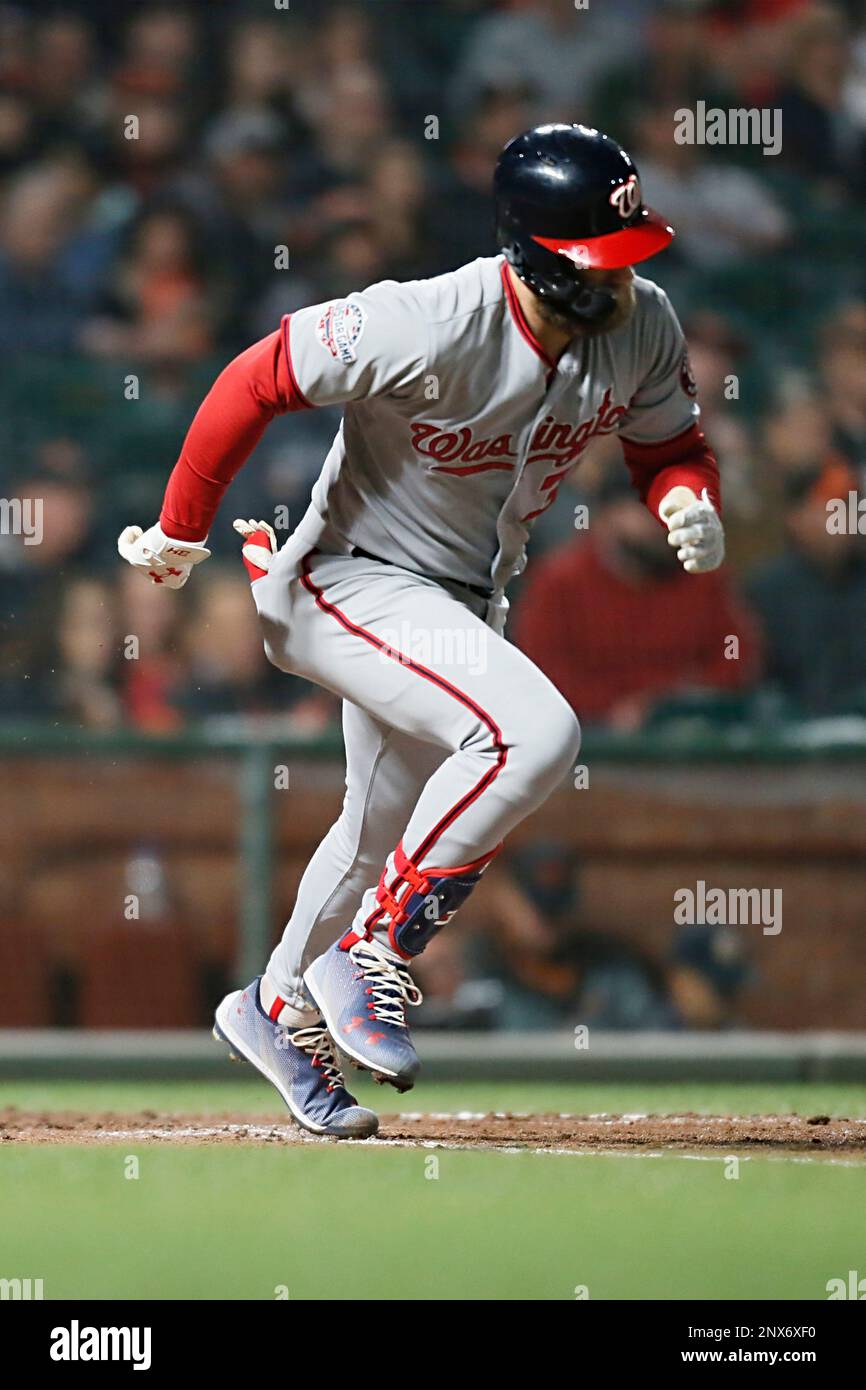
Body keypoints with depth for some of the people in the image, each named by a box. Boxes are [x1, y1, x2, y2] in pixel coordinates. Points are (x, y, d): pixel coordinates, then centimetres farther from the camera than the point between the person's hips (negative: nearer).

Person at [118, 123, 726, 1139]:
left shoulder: (644, 325, -13)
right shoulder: (428, 326, -32)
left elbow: (669, 444, 5)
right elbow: (255, 381, -23)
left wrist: (689, 505, -19)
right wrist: (179, 532, -14)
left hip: (466, 600, 8)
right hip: (353, 582, -8)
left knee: (390, 831, 24)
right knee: (534, 733, -29)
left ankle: (280, 1010, 48)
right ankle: (368, 962, -15)